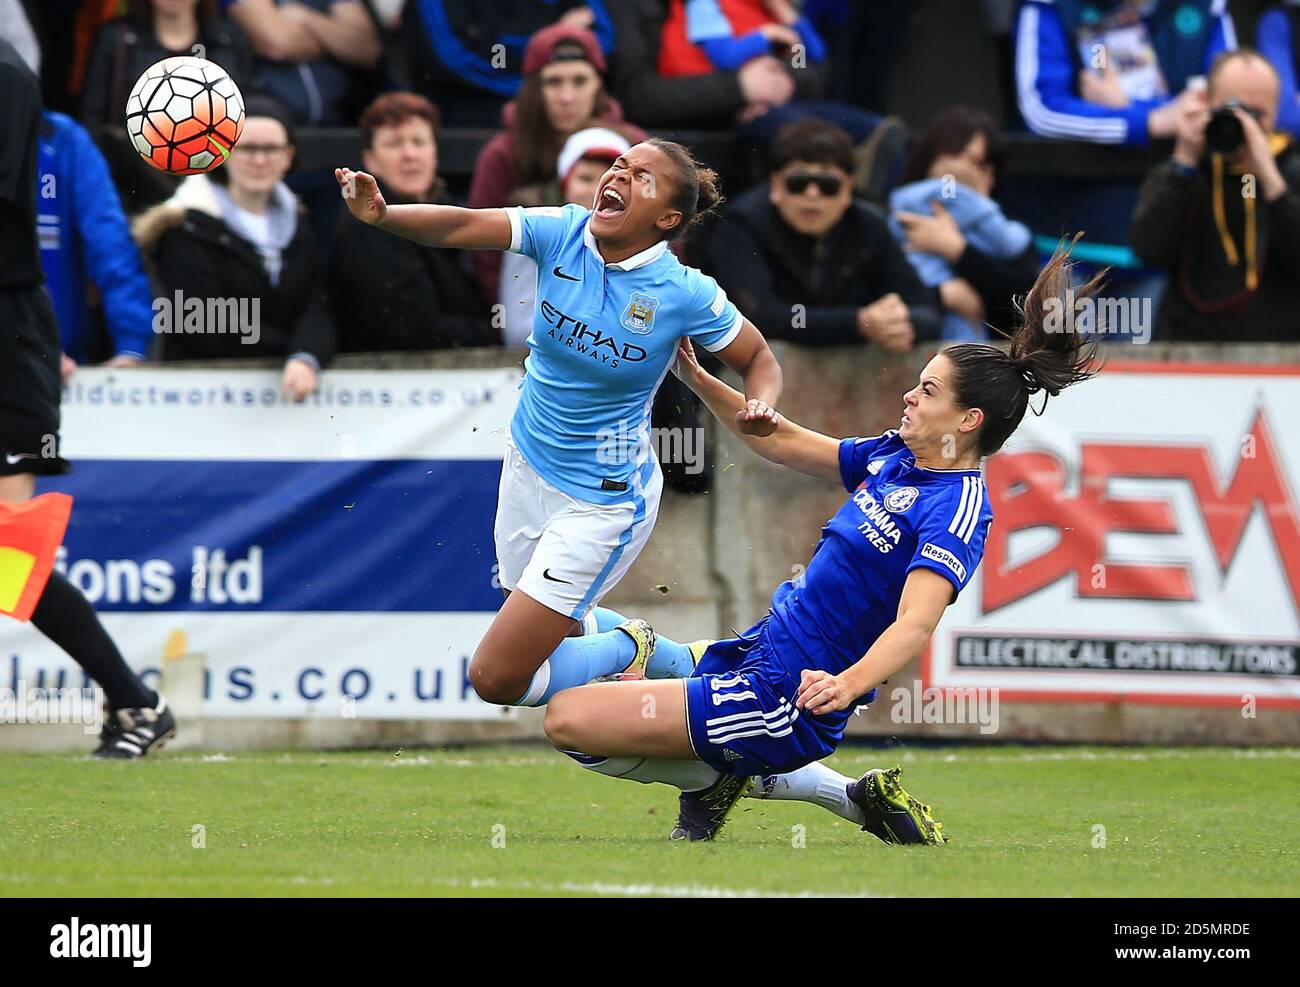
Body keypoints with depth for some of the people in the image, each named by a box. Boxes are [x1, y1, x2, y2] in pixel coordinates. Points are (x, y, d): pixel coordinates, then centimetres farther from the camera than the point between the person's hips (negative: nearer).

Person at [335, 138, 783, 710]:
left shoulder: (686, 293, -20)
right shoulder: (563, 232, -14)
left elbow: (759, 360, -4)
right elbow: (462, 226, -28)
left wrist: (760, 406, -27)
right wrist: (381, 213, -46)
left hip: (600, 503, -5)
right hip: (528, 465, 6)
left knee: (496, 678, -6)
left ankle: (626, 652, 18)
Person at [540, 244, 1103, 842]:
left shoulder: (956, 508, -18)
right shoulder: (895, 455, 9)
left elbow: (914, 625, -30)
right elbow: (782, 442, 20)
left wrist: (848, 683, -48)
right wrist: (695, 378, 11)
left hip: (788, 698, -9)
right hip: (761, 646, 9)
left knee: (570, 720, -19)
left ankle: (720, 776, 8)